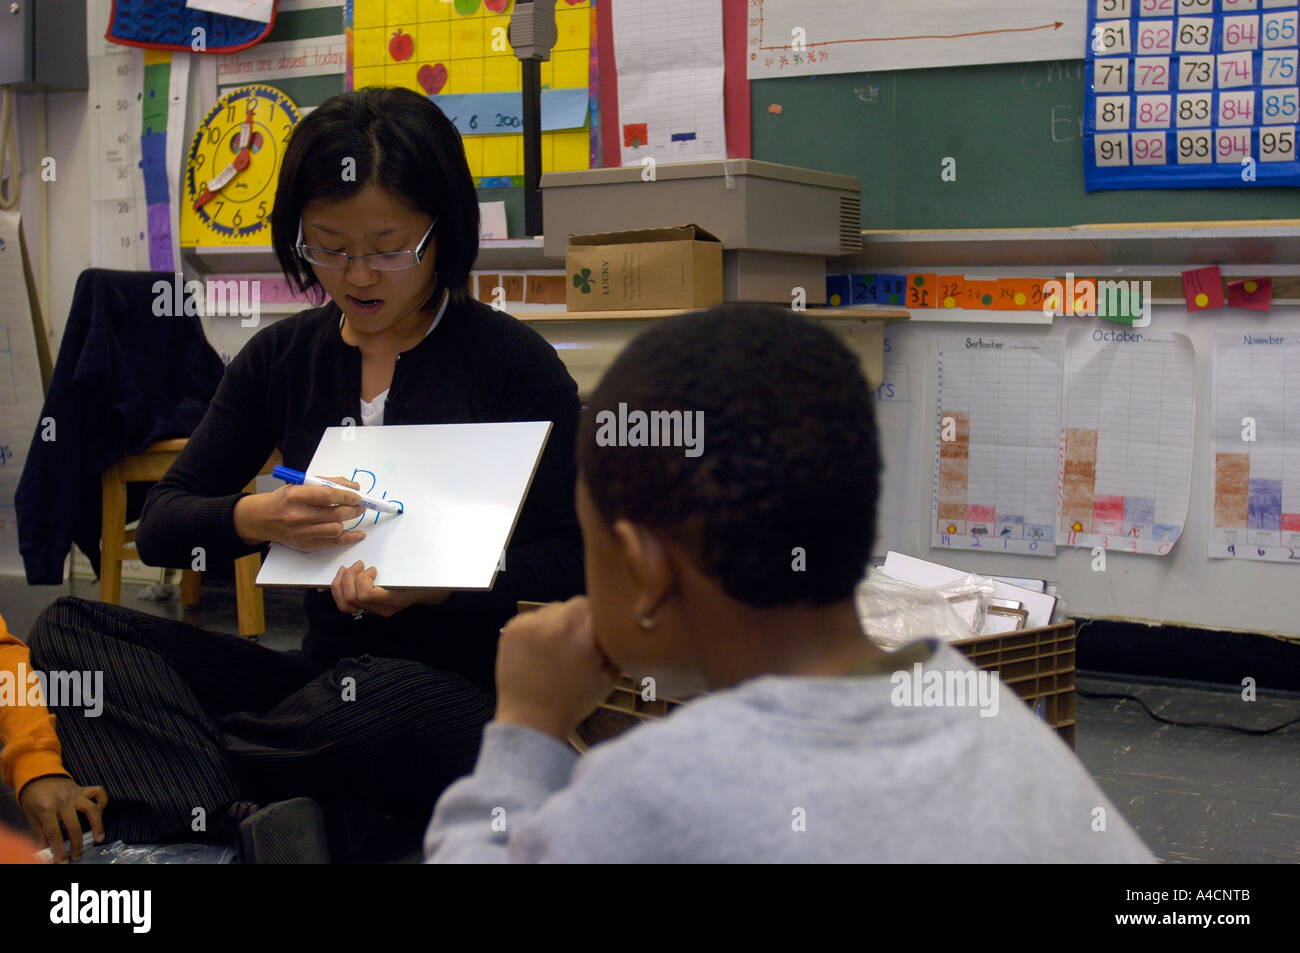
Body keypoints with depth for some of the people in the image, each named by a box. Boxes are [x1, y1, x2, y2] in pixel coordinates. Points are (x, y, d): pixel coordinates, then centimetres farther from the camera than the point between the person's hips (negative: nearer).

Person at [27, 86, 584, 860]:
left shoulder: (513, 362, -3)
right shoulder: (282, 359, 10)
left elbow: (576, 560, -6)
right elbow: (159, 528, 9)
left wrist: (433, 586, -22)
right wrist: (253, 519, -13)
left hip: (469, 693, -5)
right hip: (324, 672, 5)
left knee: (371, 699, -40)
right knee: (71, 629, -11)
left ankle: (162, 773, -13)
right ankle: (247, 817, -33)